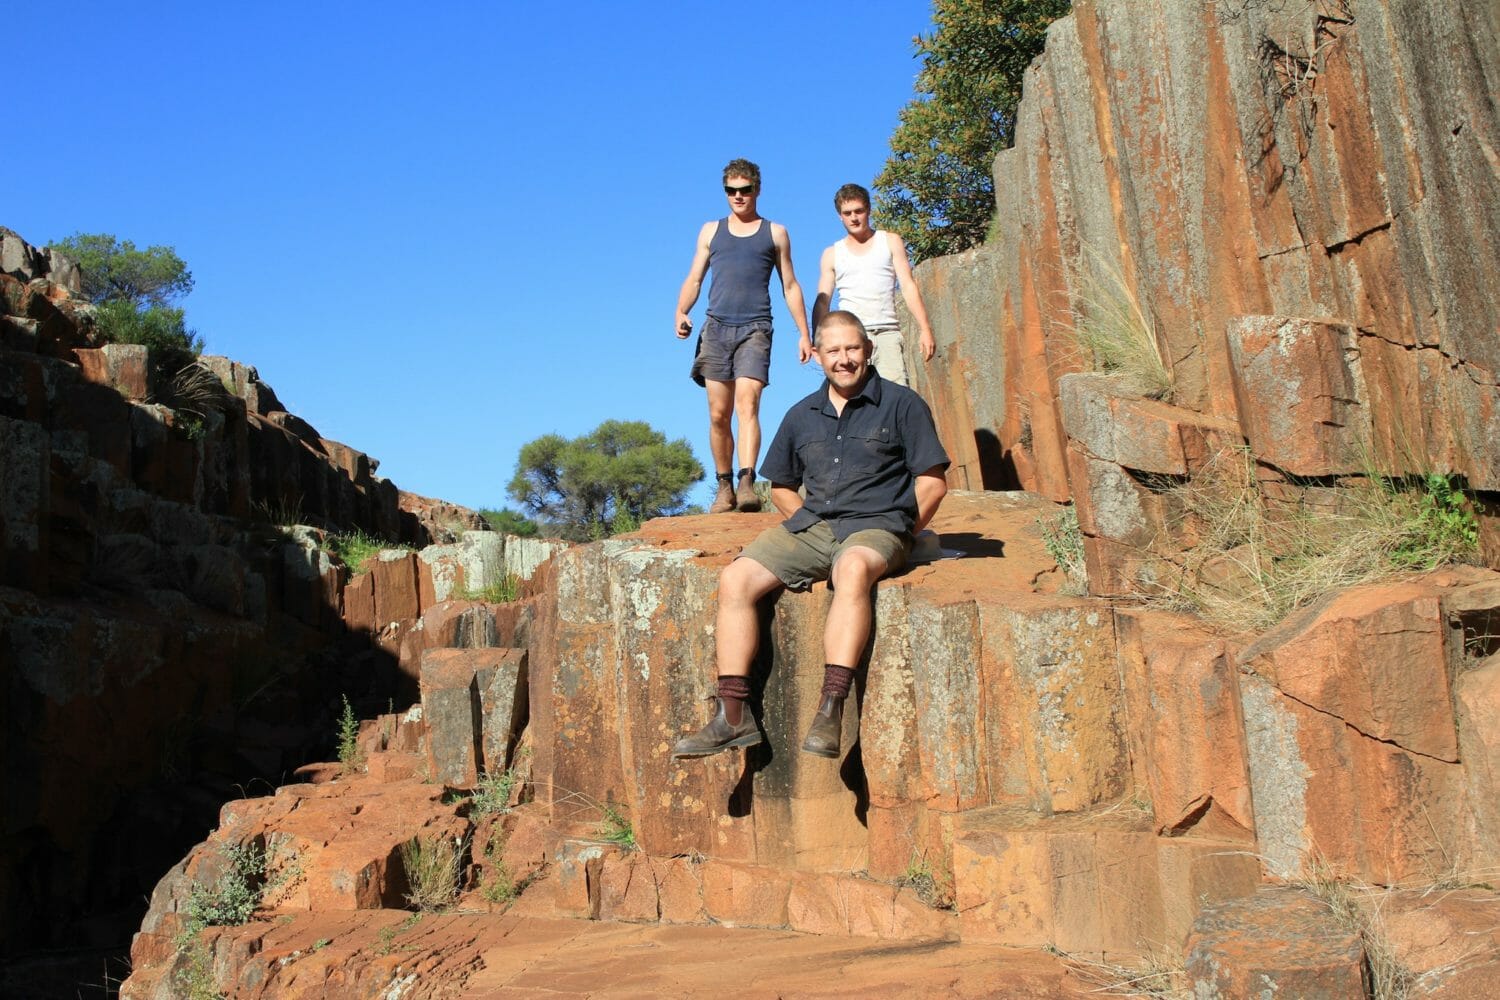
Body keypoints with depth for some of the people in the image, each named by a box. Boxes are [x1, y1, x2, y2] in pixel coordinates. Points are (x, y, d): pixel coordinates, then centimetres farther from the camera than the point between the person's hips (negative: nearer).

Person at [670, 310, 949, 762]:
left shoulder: (901, 404, 3)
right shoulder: (802, 416, 16)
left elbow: (933, 483, 1)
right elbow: (781, 486, 26)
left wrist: (896, 538, -5)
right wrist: (807, 524, 9)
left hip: (875, 525, -5)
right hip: (811, 525, 5)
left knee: (854, 569, -40)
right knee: (736, 578, -18)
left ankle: (831, 712, -45)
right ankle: (733, 716, -20)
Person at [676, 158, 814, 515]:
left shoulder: (775, 233, 15)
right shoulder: (711, 231, 19)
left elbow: (790, 286, 16)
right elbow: (694, 279, 15)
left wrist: (804, 334, 9)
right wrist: (681, 313, -4)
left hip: (755, 328, -2)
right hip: (716, 328, 3)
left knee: (747, 404, -20)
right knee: (718, 415, 0)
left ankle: (747, 483, -30)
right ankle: (724, 488, 8)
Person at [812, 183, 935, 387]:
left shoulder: (890, 242, 15)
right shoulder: (832, 254, 17)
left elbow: (908, 286, 8)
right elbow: (823, 301, 13)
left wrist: (924, 329, -3)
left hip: (887, 331, 0)